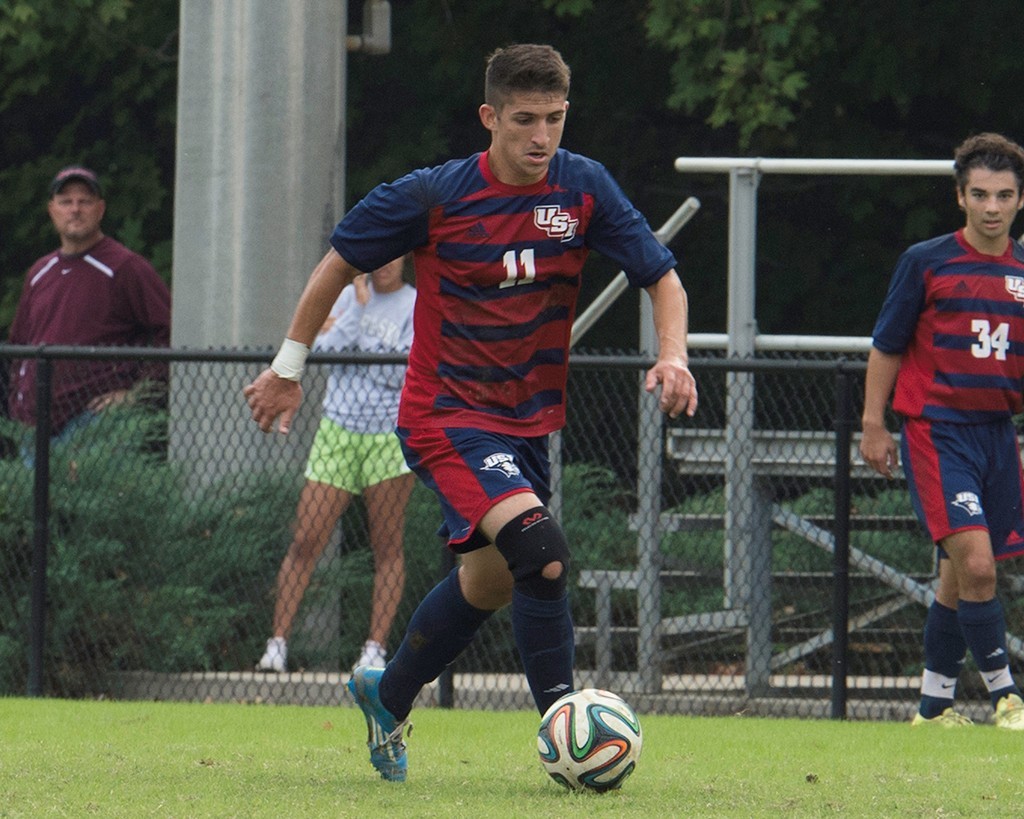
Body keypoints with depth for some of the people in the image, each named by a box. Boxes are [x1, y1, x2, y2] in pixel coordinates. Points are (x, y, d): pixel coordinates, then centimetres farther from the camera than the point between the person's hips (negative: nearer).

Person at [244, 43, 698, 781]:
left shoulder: (584, 188, -6)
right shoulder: (433, 196, -14)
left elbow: (662, 277, 0)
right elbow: (341, 262, 1)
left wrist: (673, 356, -19)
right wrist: (289, 366, 6)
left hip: (529, 418, 6)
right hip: (447, 416, -6)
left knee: (489, 581, 19)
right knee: (542, 553, -24)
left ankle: (387, 697, 43)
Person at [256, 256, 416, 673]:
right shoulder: (348, 296, 9)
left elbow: (402, 373, -10)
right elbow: (324, 349, -5)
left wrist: (350, 344, -10)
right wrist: (358, 307, -11)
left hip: (390, 438, -2)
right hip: (337, 432, 2)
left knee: (387, 547, -1)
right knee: (305, 541, -4)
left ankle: (375, 648, 4)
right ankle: (277, 643, -3)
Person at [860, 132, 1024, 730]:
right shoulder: (927, 263, -2)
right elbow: (887, 347, 4)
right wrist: (874, 426, 1)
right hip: (936, 430, -4)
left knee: (961, 576, 10)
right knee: (974, 563, -18)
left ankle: (936, 705, 21)